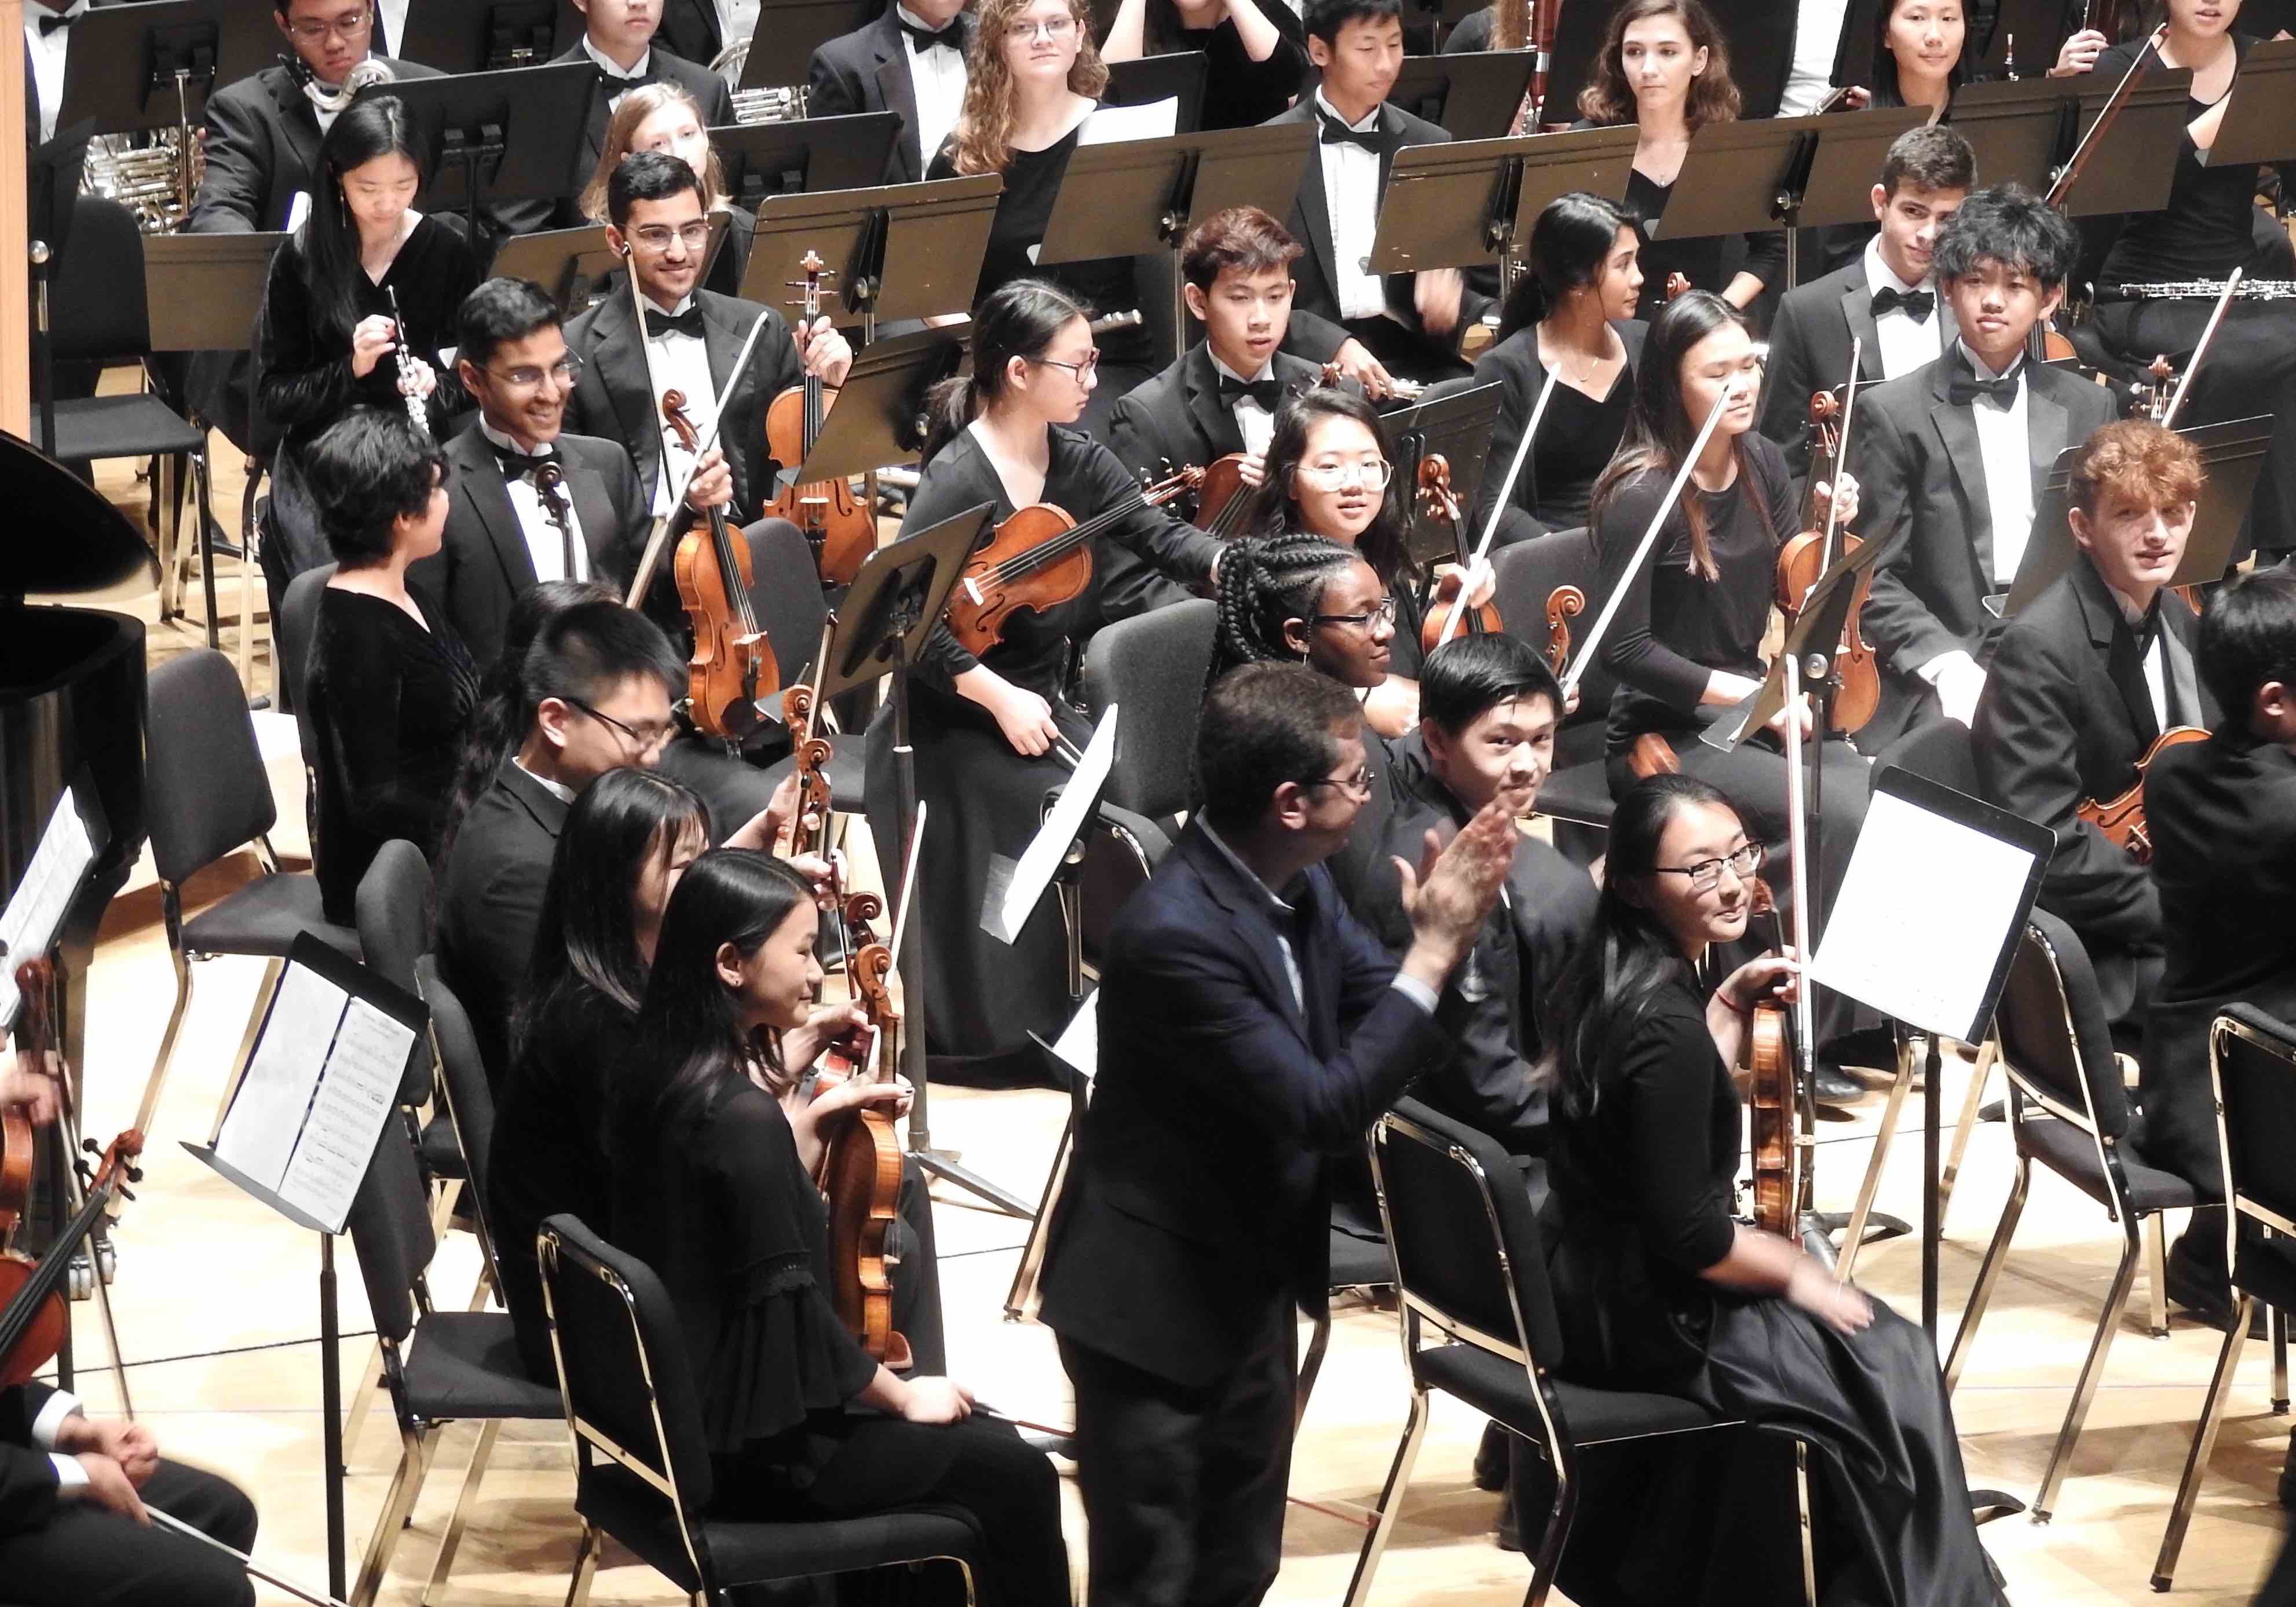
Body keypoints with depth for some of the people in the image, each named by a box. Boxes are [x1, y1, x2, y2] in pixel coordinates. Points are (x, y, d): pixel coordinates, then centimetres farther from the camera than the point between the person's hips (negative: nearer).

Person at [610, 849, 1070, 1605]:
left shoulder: (665, 1075, 2)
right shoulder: (743, 1118, -24)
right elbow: (789, 1305, -20)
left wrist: (797, 1114, 6)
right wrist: (901, 1395, -7)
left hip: (693, 1409, 9)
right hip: (758, 1441, -9)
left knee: (980, 1437, 21)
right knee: (1015, 1474, 2)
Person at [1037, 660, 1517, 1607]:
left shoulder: (1296, 887, -2)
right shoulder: (1175, 933, -29)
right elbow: (1325, 1110, -30)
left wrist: (1439, 937, -13)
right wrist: (1435, 950, -26)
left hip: (1253, 1289, 9)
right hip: (1153, 1304, -9)